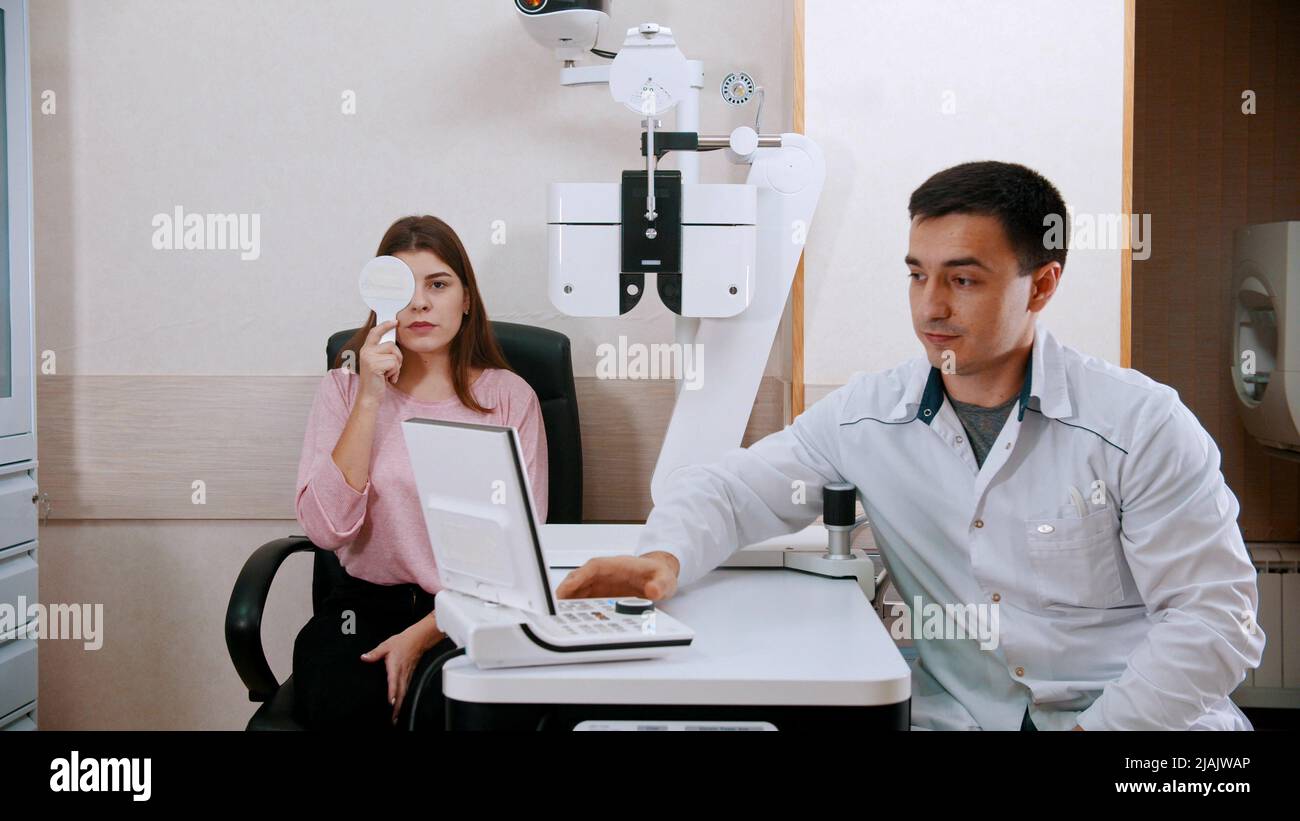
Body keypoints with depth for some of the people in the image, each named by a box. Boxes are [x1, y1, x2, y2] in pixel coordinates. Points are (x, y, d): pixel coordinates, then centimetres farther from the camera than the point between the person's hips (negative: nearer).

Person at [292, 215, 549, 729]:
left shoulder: (509, 397, 1)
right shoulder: (345, 387, 5)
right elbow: (326, 529, -8)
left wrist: (421, 635, -16)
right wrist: (370, 399, -12)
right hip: (366, 605, 1)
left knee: (443, 705, -30)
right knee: (343, 702, -28)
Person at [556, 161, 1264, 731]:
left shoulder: (1141, 423, -6)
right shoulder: (865, 415, 3)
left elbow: (1215, 615, -6)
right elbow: (724, 488, 9)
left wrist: (1099, 727, -16)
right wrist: (666, 559, -14)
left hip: (1142, 720, -1)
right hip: (952, 717, 2)